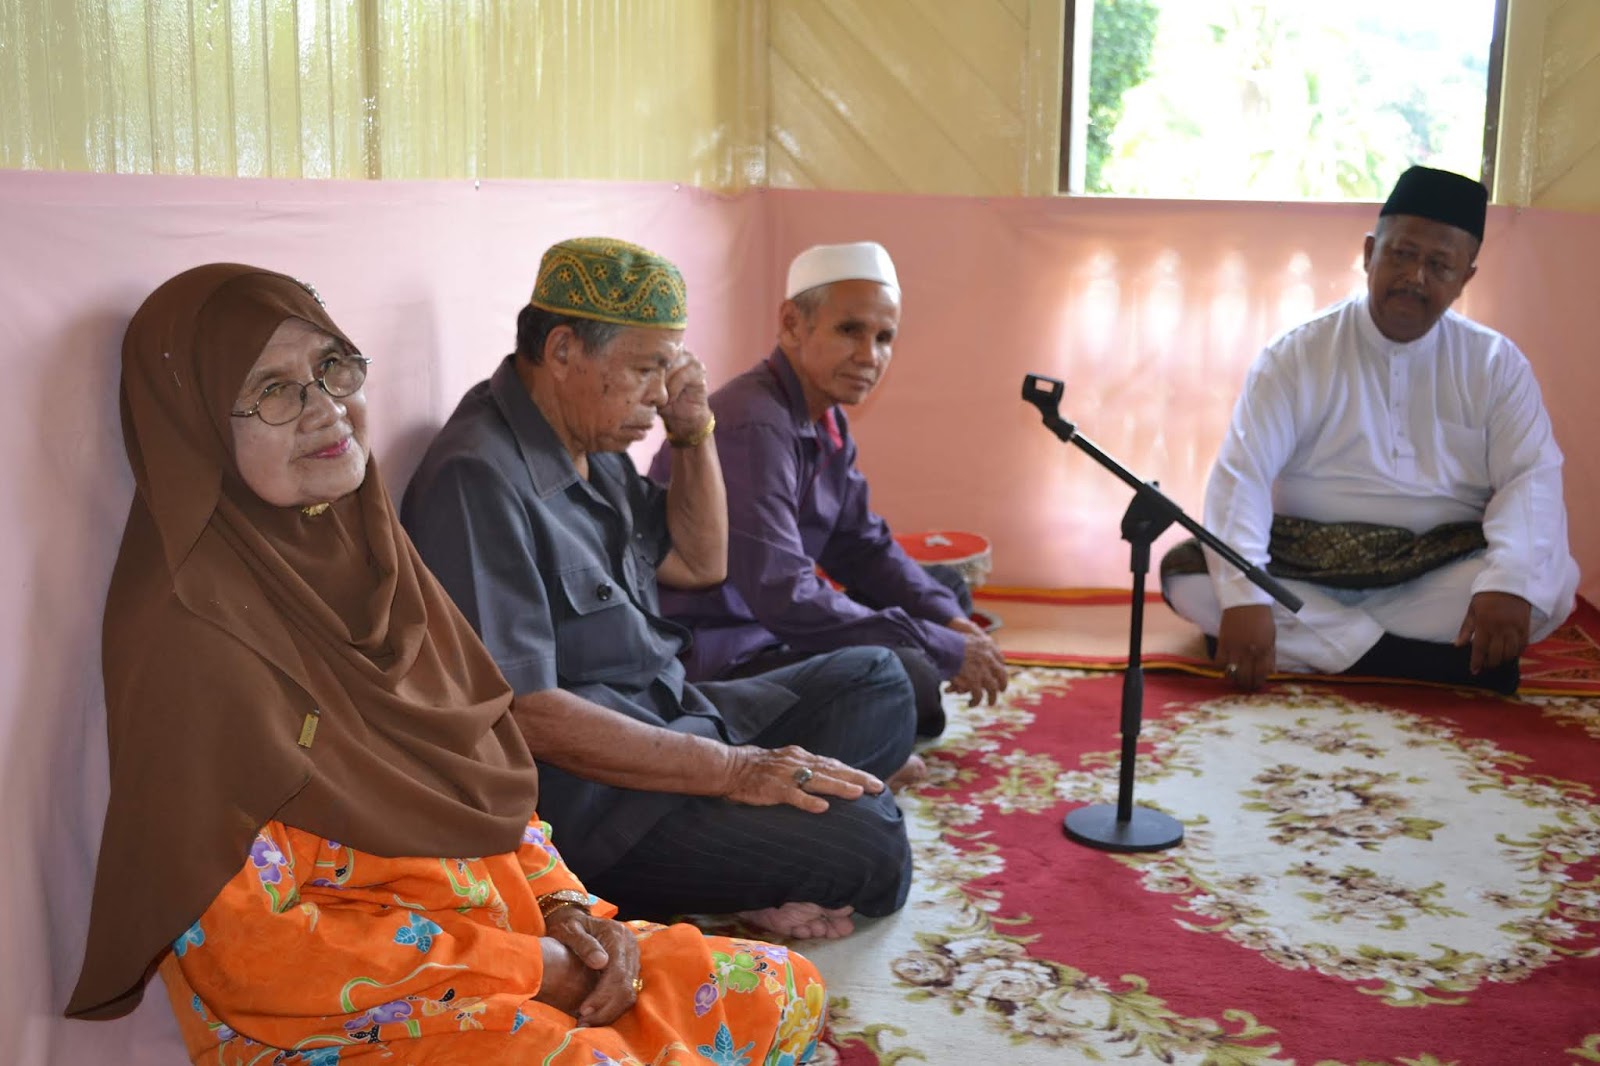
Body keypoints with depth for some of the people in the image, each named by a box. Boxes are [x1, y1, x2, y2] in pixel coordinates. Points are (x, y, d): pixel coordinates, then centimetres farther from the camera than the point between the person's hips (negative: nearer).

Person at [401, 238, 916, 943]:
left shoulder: (594, 449, 11)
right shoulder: (478, 479, -20)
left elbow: (699, 563, 23)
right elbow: (524, 711, -26)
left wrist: (695, 434, 5)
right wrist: (731, 770, -25)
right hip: (577, 789, -11)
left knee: (874, 681, 10)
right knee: (866, 847, -23)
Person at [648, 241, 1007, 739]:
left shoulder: (829, 422, 6)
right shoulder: (753, 428, -25)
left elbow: (865, 546, 14)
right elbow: (785, 600, -30)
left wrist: (950, 621, -4)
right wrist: (945, 650, -23)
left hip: (764, 628, 11)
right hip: (707, 658, -11)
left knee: (944, 591, 15)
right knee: (907, 675, -27)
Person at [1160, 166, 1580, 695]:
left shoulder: (1496, 363, 3)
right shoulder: (1296, 354, -3)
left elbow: (1531, 477, -7)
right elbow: (1242, 474, -14)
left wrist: (1509, 582, -29)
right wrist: (1244, 595, -31)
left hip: (1444, 571, 1)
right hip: (1307, 566, 0)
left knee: (1550, 578, -27)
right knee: (1187, 576, -27)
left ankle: (1307, 638, -22)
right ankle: (1446, 661, -28)